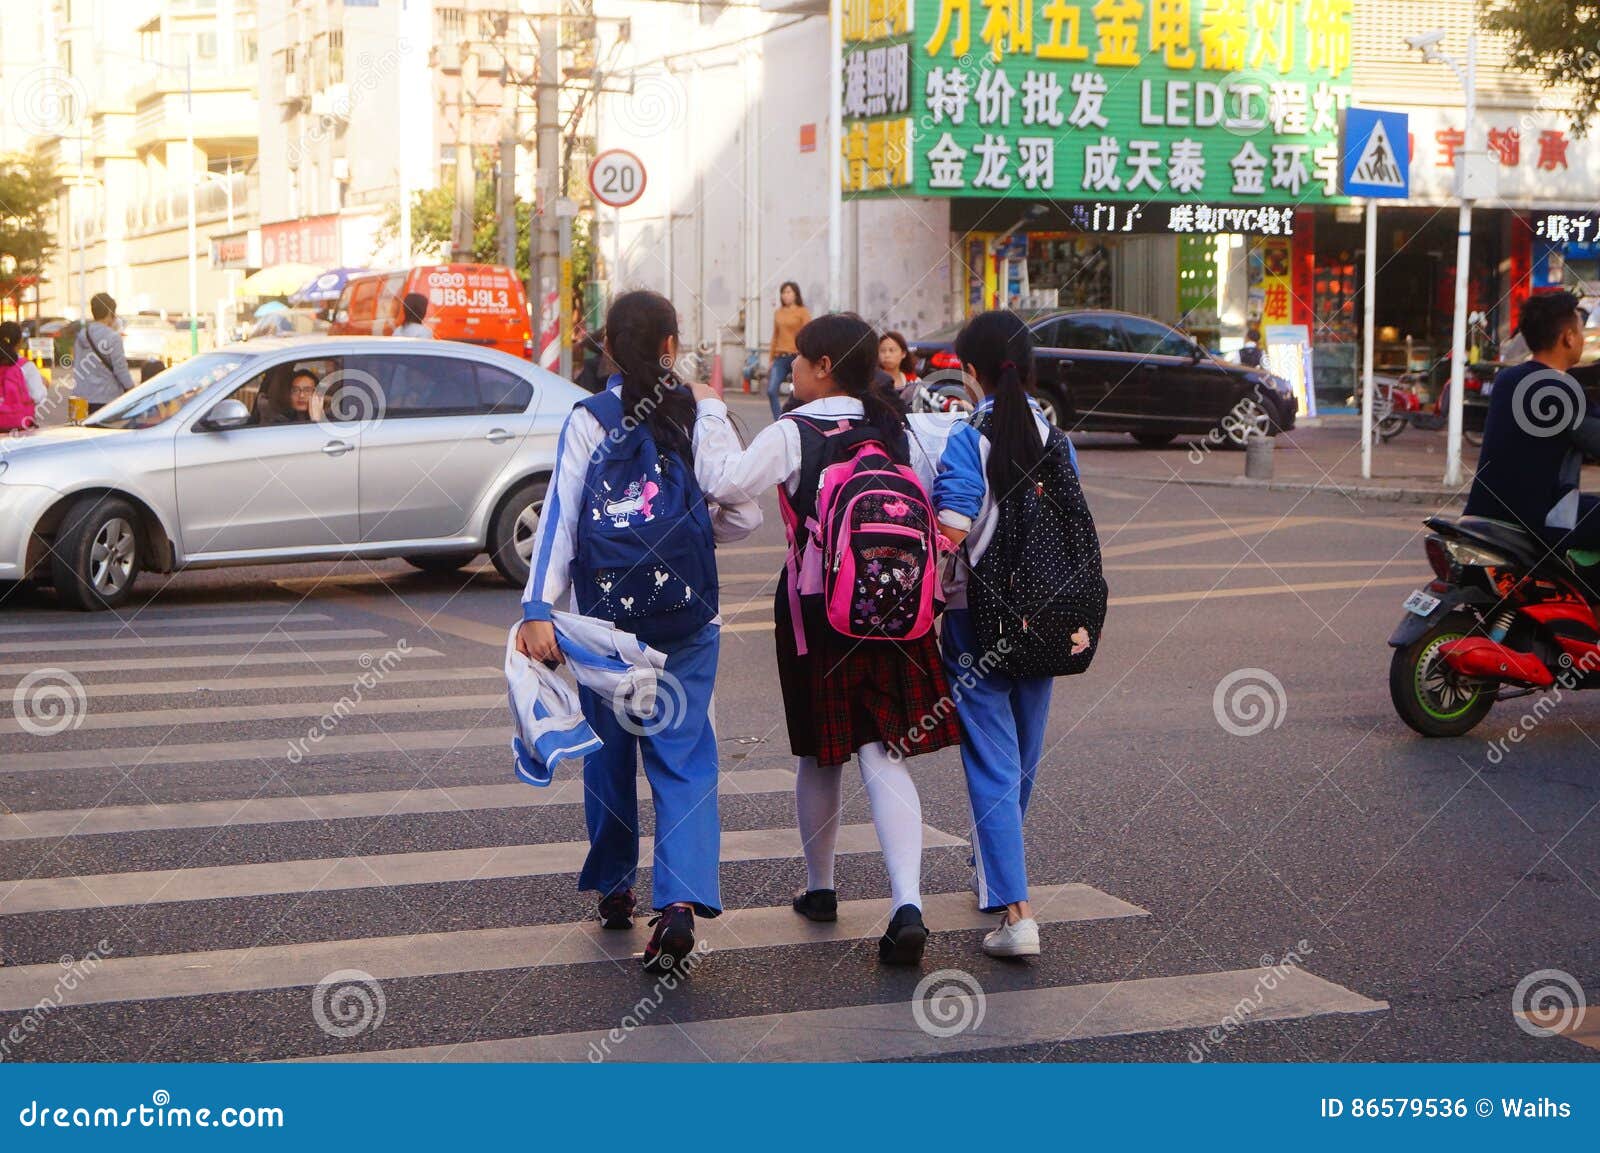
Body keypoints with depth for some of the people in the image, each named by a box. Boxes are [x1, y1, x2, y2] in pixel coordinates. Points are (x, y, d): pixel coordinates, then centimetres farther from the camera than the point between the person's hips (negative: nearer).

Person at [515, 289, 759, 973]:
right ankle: (680, 900, -17)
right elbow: (744, 513, -4)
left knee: (608, 753, 16)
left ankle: (613, 890, 29)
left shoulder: (587, 422, -1)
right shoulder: (702, 420, -2)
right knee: (683, 759, 0)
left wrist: (538, 610, -13)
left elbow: (559, 516, -8)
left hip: (604, 615, 1)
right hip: (686, 618, -1)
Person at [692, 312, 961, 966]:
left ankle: (819, 888, 32)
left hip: (816, 611, -3)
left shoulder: (792, 433, -10)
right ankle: (907, 903, -17)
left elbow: (728, 482, -21)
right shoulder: (896, 429, 5)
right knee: (883, 755, 0)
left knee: (821, 755, 14)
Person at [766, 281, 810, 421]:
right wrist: (771, 360, 17)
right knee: (771, 390, -11)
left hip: (796, 357, -4)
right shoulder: (778, 313, 14)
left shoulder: (802, 312, 0)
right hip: (780, 358, 4)